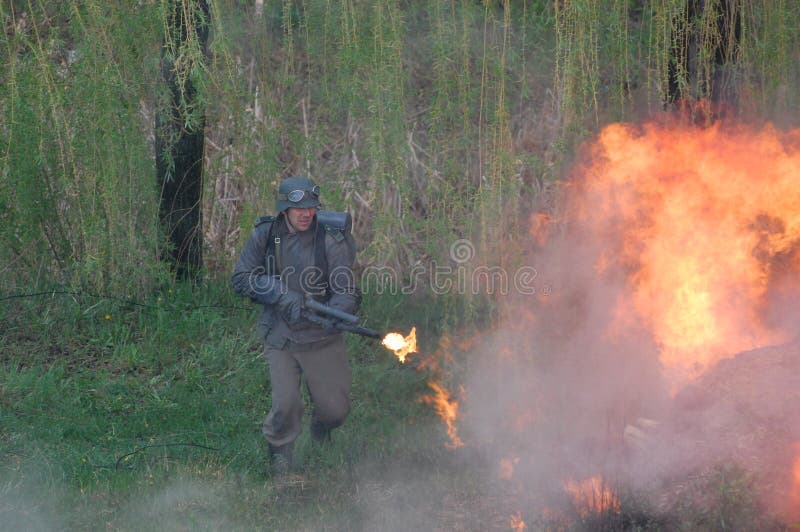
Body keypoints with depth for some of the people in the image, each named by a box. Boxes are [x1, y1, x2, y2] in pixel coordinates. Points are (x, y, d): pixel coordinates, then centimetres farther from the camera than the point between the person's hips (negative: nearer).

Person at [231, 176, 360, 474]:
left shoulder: (330, 239, -14)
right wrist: (282, 294, -18)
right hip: (280, 336, 0)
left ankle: (321, 427, 43)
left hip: (322, 338, 0)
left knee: (335, 409, 5)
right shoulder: (264, 235, -7)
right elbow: (241, 279, -4)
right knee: (285, 405, -9)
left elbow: (347, 292, -17)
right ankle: (280, 452, 23)